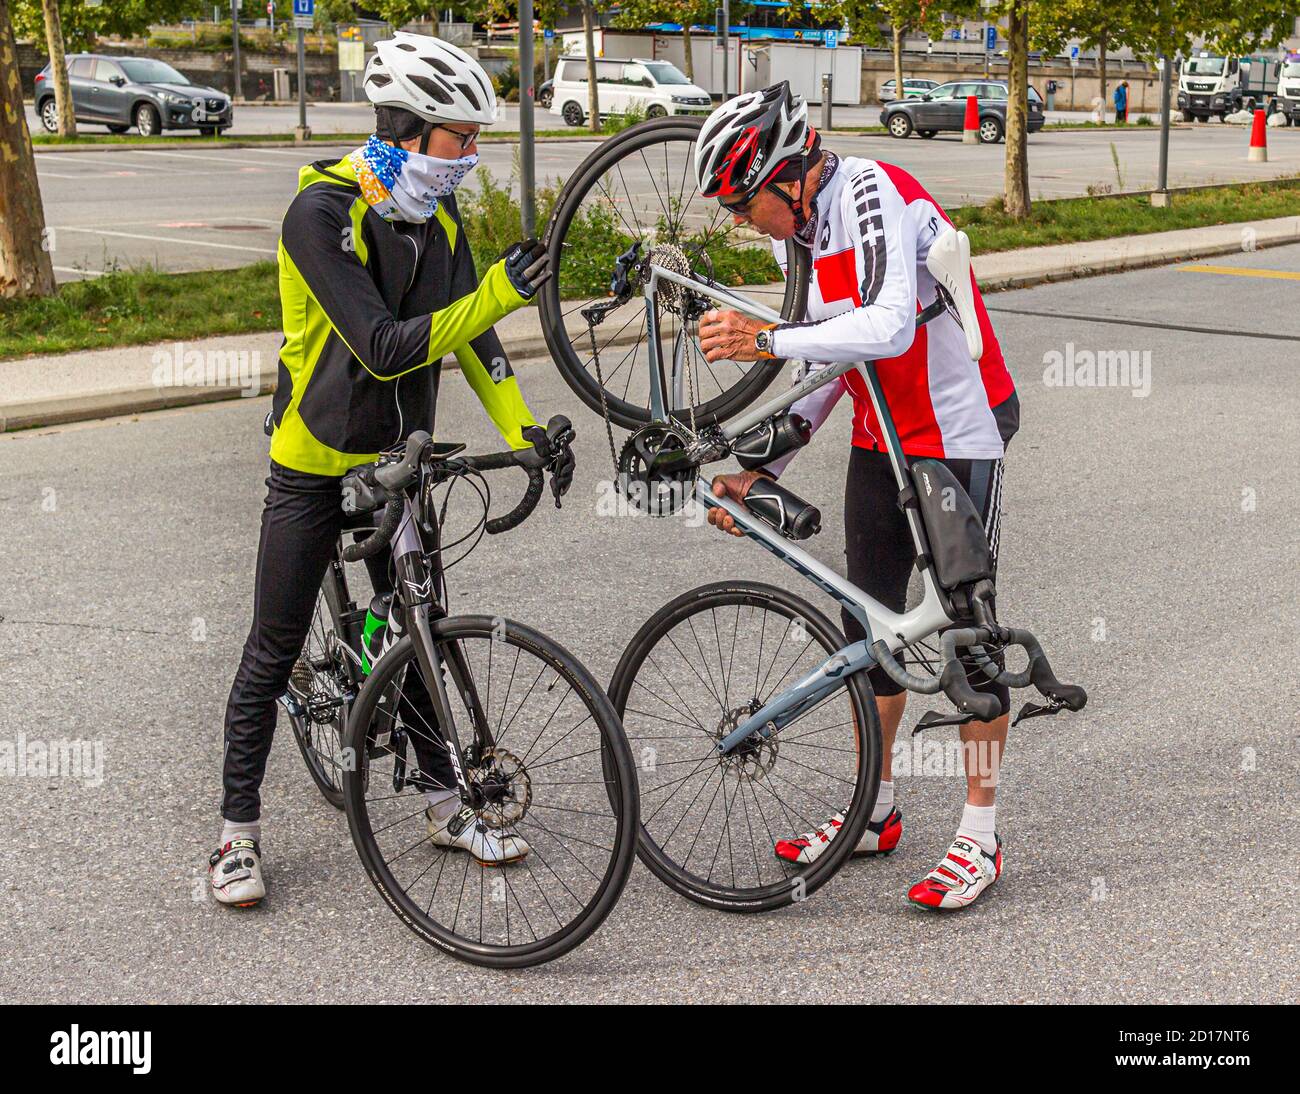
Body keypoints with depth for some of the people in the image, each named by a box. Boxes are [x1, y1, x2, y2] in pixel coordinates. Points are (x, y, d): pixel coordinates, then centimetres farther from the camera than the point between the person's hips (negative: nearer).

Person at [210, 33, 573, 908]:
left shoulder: (437, 214, -1)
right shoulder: (322, 212, -23)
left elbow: (468, 332, 0)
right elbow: (386, 348, -30)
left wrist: (522, 429, -12)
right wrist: (498, 294, -35)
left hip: (398, 460, 6)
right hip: (315, 464, -6)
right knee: (275, 651, 4)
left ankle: (447, 806, 26)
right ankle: (239, 829, 17)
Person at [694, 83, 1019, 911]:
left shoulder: (876, 196, -21)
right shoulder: (808, 229, 6)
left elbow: (889, 329, -36)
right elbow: (827, 366, 11)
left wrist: (768, 340, -31)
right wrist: (759, 469, 6)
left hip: (958, 435, -9)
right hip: (883, 440, 9)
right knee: (869, 625, 12)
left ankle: (981, 837, 8)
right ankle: (876, 811, 26)